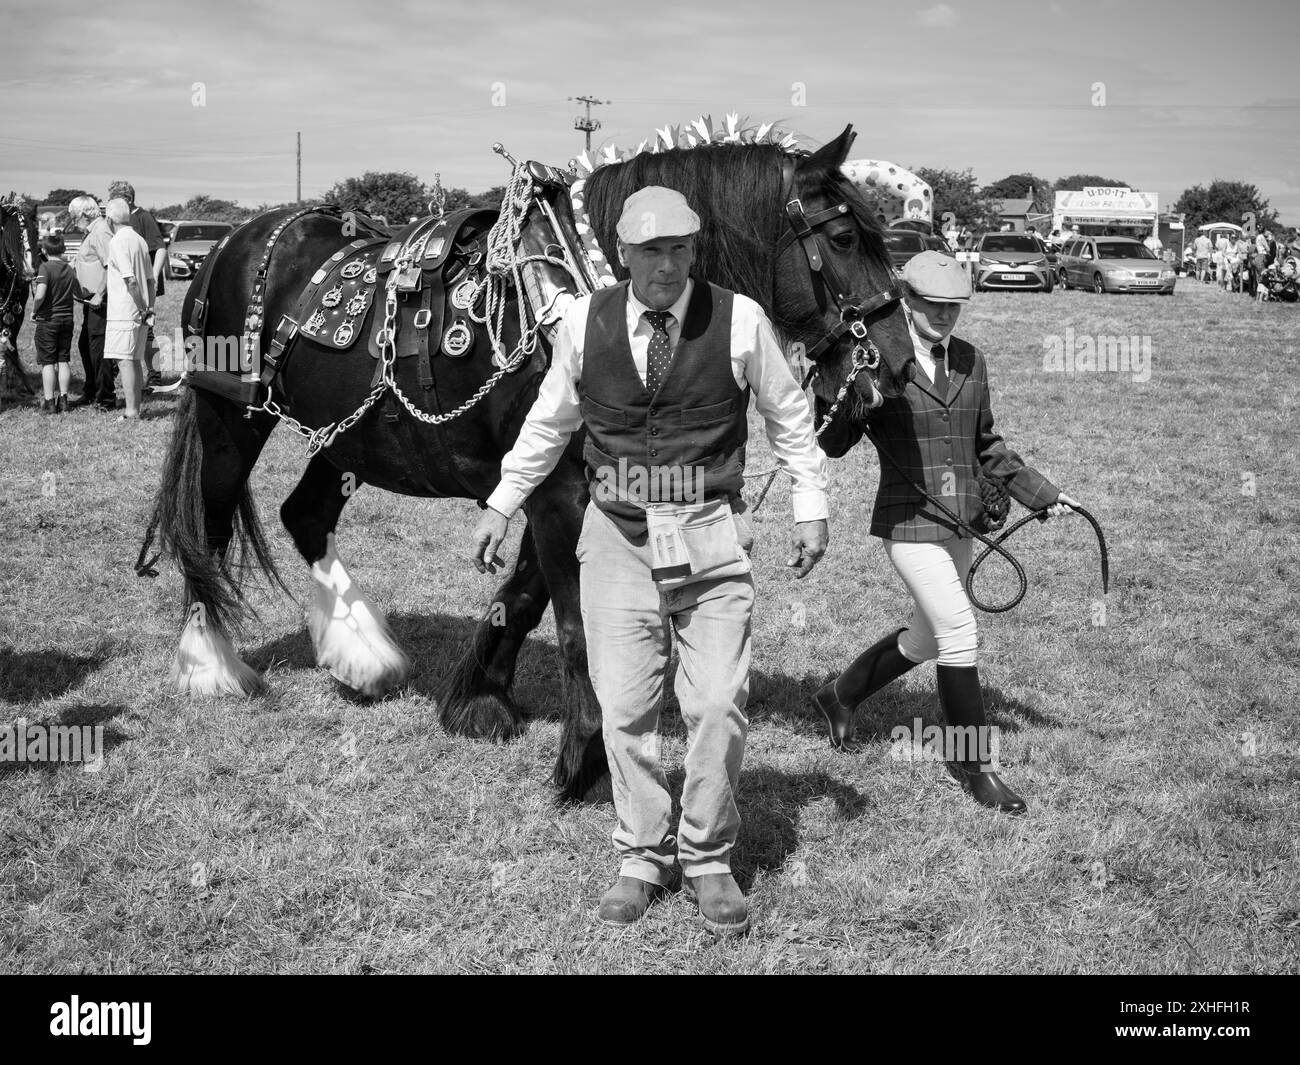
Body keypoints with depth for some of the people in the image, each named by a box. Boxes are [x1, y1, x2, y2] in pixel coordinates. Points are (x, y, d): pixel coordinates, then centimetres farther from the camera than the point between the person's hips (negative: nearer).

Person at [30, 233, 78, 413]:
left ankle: (49, 402, 1)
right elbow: (78, 293, 16)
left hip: (47, 320, -5)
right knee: (63, 361, 11)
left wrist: (34, 311, -9)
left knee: (47, 362, 1)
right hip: (67, 319, 5)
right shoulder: (70, 270, 4)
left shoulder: (45, 268, -14)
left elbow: (40, 295, -25)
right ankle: (63, 400, 11)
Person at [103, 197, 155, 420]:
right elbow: (150, 279, 15)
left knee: (124, 360, -8)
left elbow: (130, 280, -20)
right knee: (135, 360, 12)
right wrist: (150, 308, 14)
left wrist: (142, 309, -14)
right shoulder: (140, 240, 14)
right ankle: (136, 408, 16)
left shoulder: (117, 242, -12)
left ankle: (131, 412, -12)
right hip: (140, 312, 9)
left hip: (124, 311, -9)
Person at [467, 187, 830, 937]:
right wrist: (502, 505, 15)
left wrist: (813, 506, 4)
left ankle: (709, 859, 14)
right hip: (617, 537, 2)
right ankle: (643, 859, 20)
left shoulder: (740, 319, -6)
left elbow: (789, 414, 7)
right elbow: (550, 422, 14)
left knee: (720, 705, -5)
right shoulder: (584, 323, 0)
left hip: (710, 536, -1)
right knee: (625, 708, 5)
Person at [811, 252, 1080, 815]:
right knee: (958, 631, -11)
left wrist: (1042, 493, 20)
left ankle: (840, 695, 40)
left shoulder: (971, 361, 9)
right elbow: (831, 443, -10)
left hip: (958, 523, 7)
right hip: (908, 520, -7)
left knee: (928, 638, 17)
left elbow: (986, 445, 21)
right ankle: (973, 763, 4)